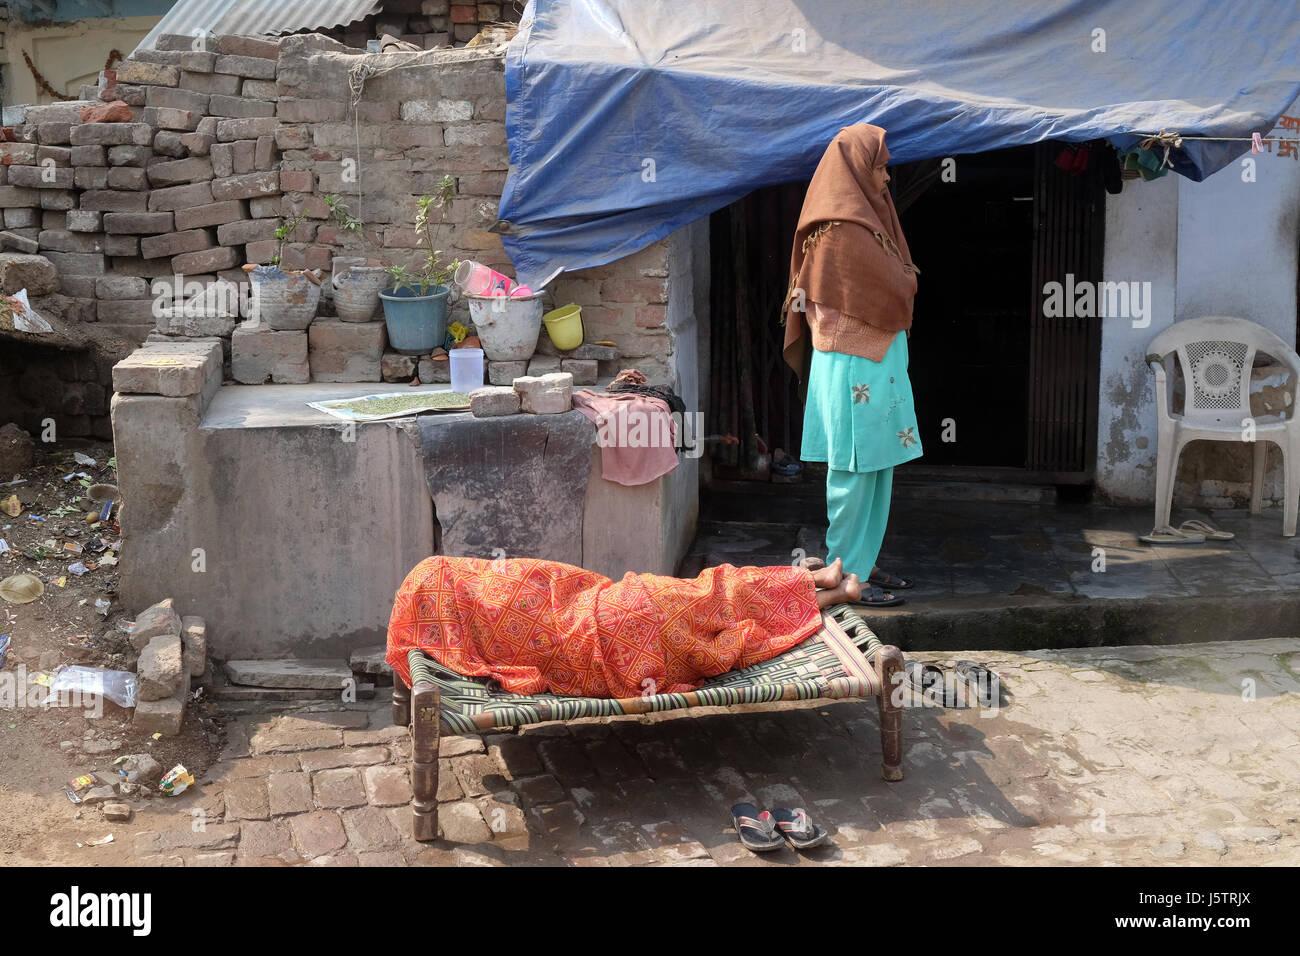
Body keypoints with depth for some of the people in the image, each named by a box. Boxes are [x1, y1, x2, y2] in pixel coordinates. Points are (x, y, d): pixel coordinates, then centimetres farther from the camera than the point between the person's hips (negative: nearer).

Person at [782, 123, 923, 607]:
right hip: (857, 365, -10)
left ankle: (863, 563, 24)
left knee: (874, 470, 15)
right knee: (855, 472, -3)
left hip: (874, 362, 10)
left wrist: (899, 281, 1)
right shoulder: (845, 231, -18)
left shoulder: (856, 220, 14)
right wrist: (906, 279, 5)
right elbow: (896, 296, -14)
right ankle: (849, 574, 5)